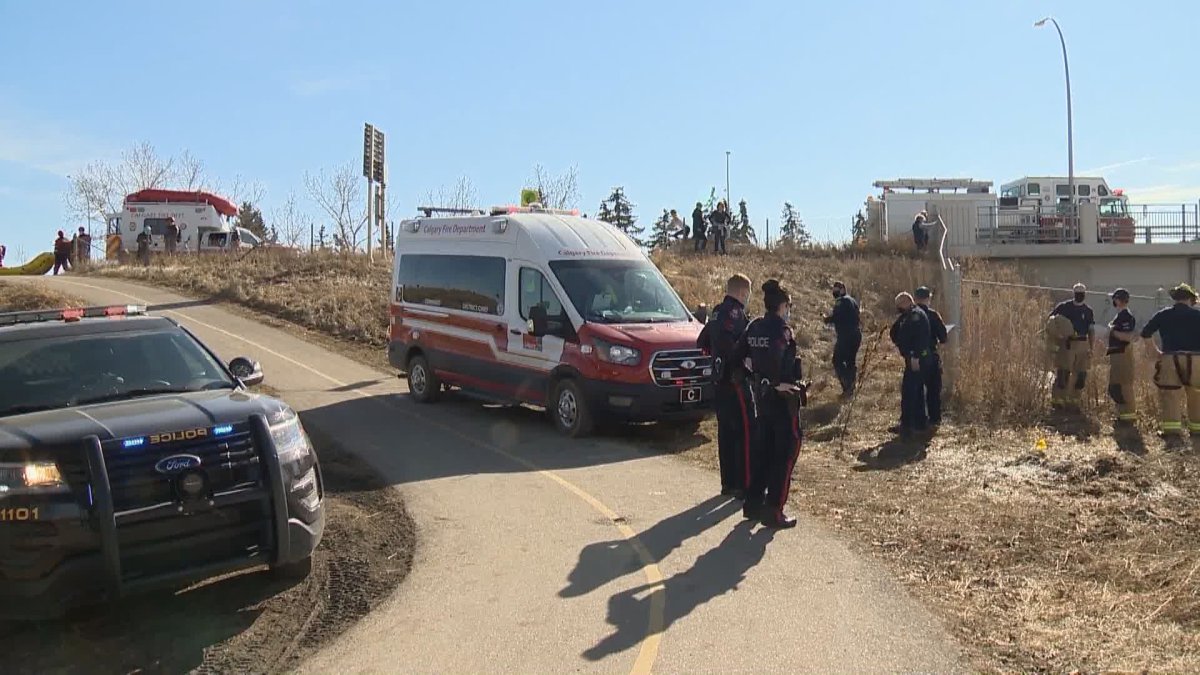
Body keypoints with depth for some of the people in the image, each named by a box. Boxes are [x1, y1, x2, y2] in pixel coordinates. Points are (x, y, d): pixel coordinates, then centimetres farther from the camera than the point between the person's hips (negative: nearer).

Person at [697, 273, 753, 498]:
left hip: (720, 380, 9)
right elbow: (726, 339, -30)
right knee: (744, 433, -5)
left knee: (725, 432, 13)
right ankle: (743, 485, -3)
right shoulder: (735, 312, -14)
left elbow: (702, 341, 21)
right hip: (736, 381, -9)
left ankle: (728, 482, 21)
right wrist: (740, 359, -20)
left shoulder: (718, 312, 14)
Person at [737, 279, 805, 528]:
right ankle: (773, 511, 1)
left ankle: (753, 503, 23)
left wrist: (757, 378, 13)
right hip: (783, 396, -8)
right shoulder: (781, 329, -16)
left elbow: (739, 356, 9)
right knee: (786, 450, 0)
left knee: (761, 447, 16)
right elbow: (776, 358, -32)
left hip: (761, 394, 8)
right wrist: (779, 383, -20)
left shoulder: (754, 327, 7)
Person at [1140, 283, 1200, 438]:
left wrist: (1156, 351, 14)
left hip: (1170, 358, 0)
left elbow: (1146, 333, 7)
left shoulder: (1163, 314, 8)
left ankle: (1171, 428, -6)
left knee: (1169, 394, 2)